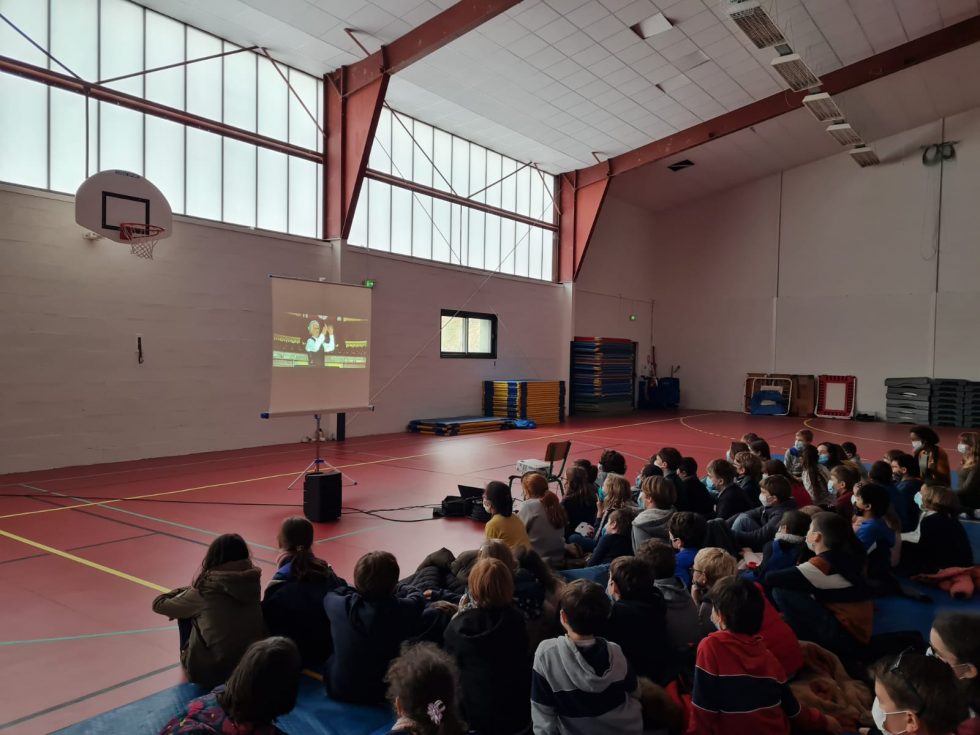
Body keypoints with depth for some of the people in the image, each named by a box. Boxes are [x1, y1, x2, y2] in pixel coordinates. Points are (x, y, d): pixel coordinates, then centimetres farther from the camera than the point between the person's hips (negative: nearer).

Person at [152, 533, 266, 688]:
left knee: (185, 612, 14)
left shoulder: (206, 589, -14)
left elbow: (159, 604, 2)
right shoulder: (252, 582, -5)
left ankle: (187, 658, 34)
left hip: (212, 672, -4)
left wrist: (185, 590, 19)